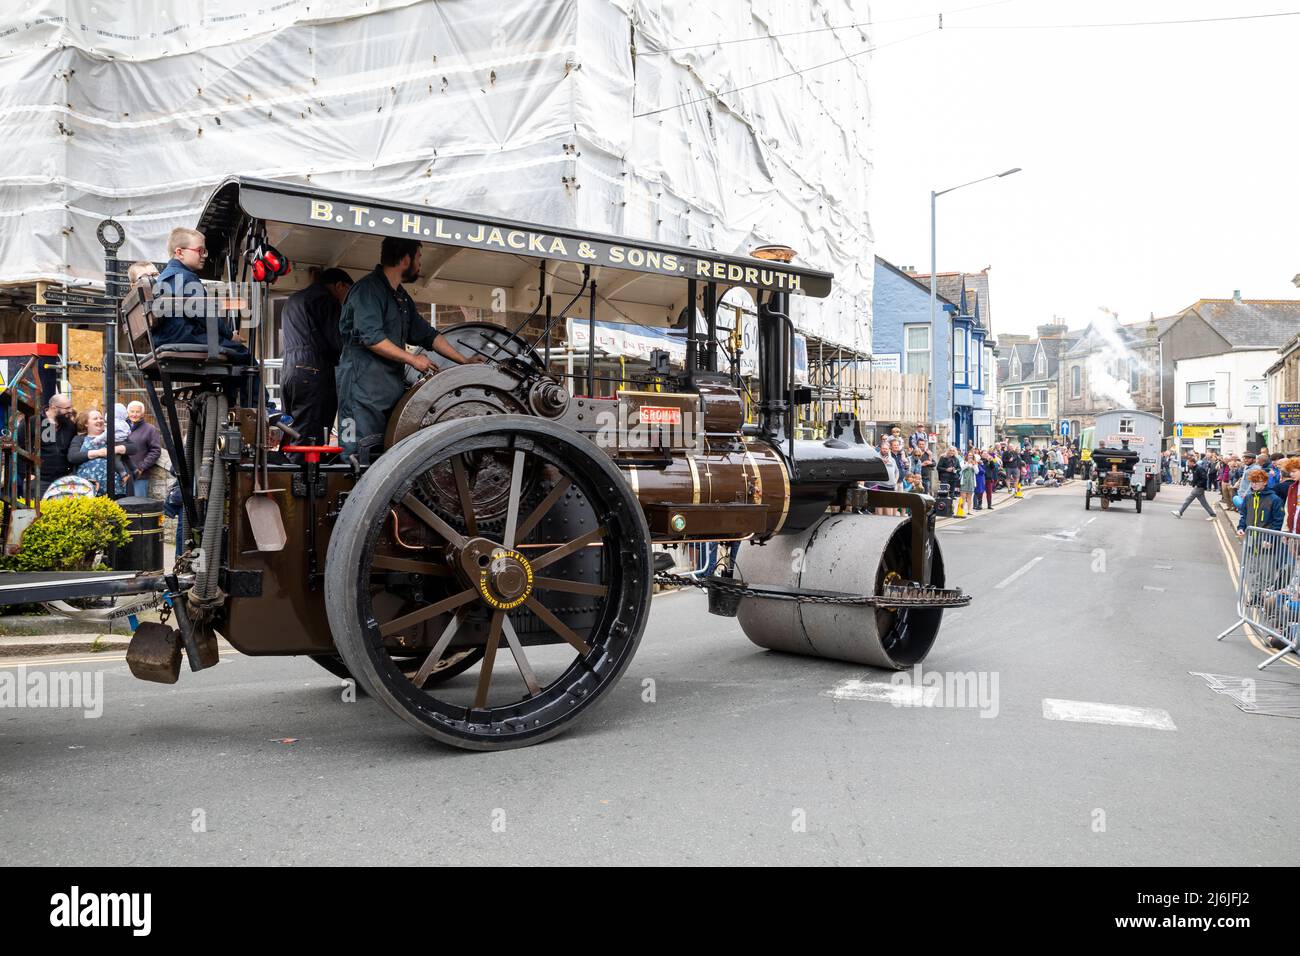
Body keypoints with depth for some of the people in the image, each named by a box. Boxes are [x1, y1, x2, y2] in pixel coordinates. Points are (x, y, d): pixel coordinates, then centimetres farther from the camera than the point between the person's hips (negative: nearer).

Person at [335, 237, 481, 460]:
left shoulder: (402, 299, 21)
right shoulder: (368, 289, -9)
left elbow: (428, 335, 24)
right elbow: (371, 337, -20)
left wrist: (465, 361, 18)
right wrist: (412, 359, -13)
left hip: (390, 387, 9)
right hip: (363, 387, -9)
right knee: (359, 456, -11)